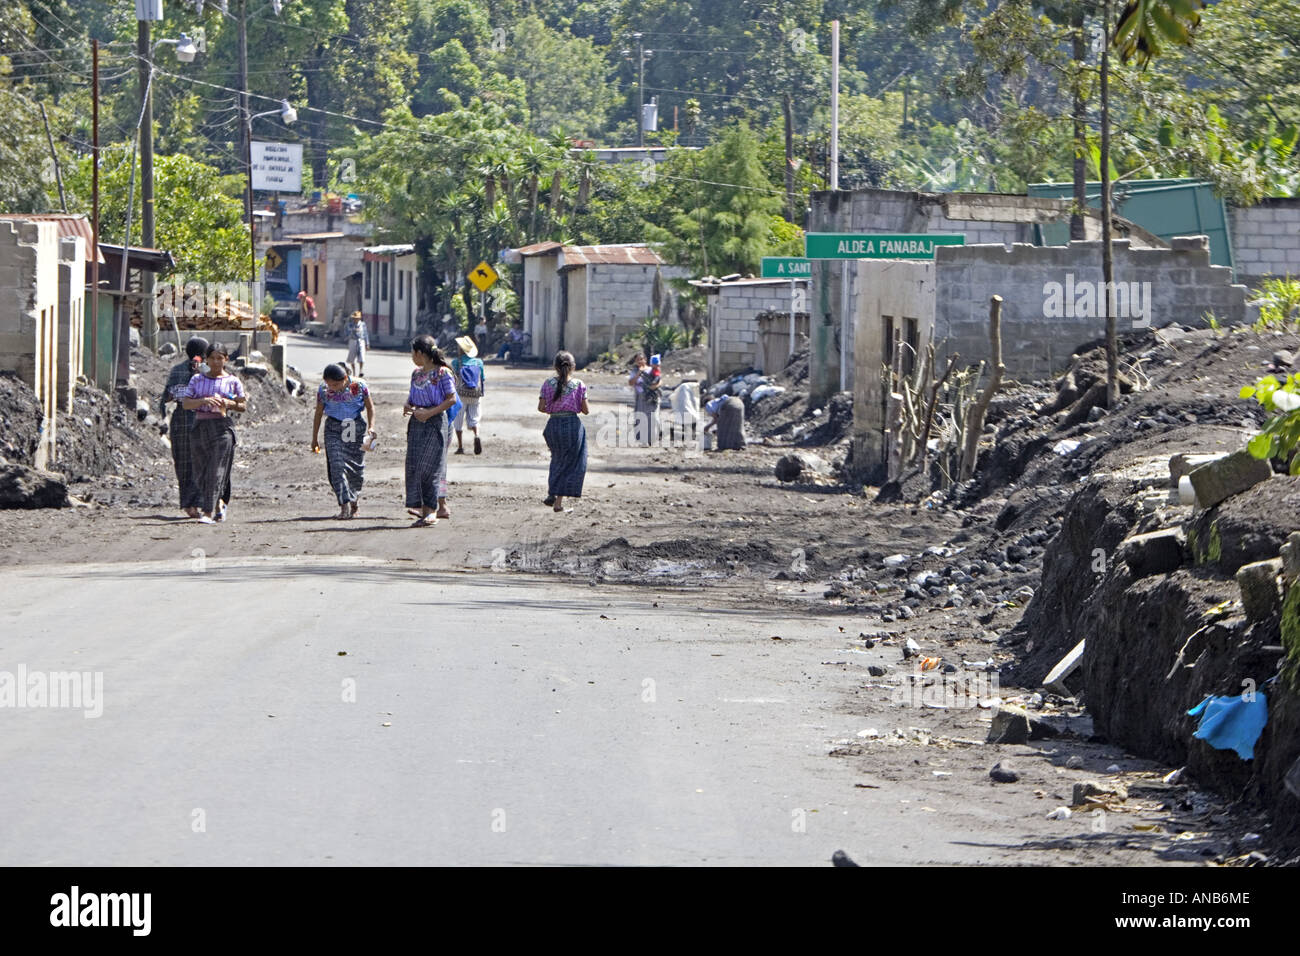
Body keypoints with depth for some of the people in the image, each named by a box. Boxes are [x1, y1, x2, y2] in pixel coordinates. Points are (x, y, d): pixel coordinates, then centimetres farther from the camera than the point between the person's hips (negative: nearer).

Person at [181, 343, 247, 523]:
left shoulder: (232, 382, 6)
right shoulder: (197, 380, 10)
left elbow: (243, 406, 9)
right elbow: (186, 404, 3)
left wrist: (229, 404, -11)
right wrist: (204, 401, -15)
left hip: (222, 426, -3)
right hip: (200, 426, 3)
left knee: (216, 470, -12)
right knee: (201, 470, 6)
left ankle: (209, 512, -16)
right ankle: (220, 503, 29)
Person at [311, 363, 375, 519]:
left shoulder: (359, 386, -9)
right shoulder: (323, 390, -7)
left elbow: (370, 407, 4)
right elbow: (318, 414, 4)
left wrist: (371, 427, -9)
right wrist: (314, 438, 8)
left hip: (356, 428, 0)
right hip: (334, 429, 0)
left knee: (356, 466, 5)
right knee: (337, 465, -15)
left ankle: (355, 498, 33)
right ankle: (345, 506, -18)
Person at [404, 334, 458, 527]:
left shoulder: (442, 373, -9)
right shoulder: (416, 373, 13)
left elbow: (452, 399, -11)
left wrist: (429, 412, -18)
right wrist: (408, 406, 0)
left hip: (435, 422, -8)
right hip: (417, 423, 8)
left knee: (428, 466, -10)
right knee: (414, 465, 3)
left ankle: (429, 511, -7)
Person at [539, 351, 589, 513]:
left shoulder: (548, 383, 0)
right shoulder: (578, 385, -4)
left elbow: (541, 407, -1)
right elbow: (586, 410, -3)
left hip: (553, 424, 3)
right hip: (572, 424, -3)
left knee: (557, 459, 24)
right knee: (570, 463, 7)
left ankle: (550, 493, 9)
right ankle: (559, 502, 3)